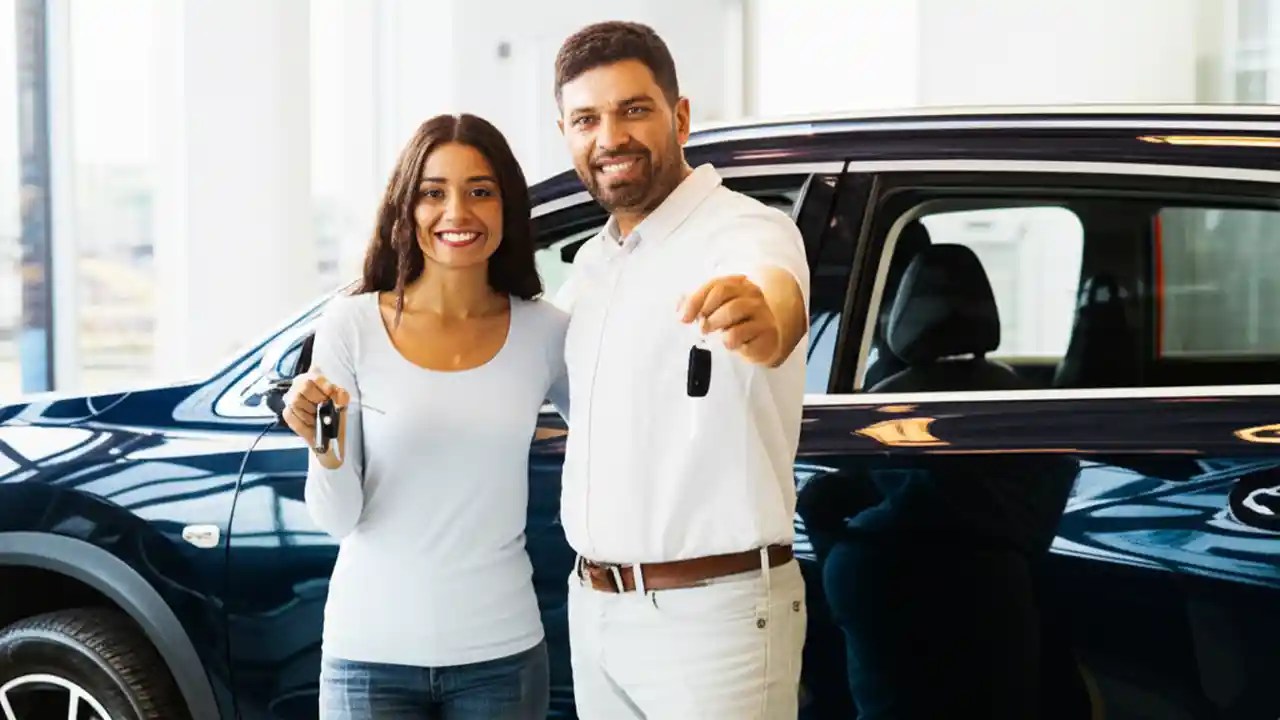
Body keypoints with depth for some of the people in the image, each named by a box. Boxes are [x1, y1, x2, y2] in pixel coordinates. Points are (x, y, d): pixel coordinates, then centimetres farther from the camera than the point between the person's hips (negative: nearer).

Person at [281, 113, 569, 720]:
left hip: (501, 651, 1)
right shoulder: (352, 324, -6)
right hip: (372, 651, -1)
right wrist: (324, 444, -23)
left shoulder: (546, 332, -3)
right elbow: (337, 519, -6)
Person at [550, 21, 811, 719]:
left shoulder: (746, 230, -14)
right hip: (594, 608, 7)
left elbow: (779, 310, -37)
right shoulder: (592, 261, 10)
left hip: (713, 612, -7)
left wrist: (760, 323, -61)